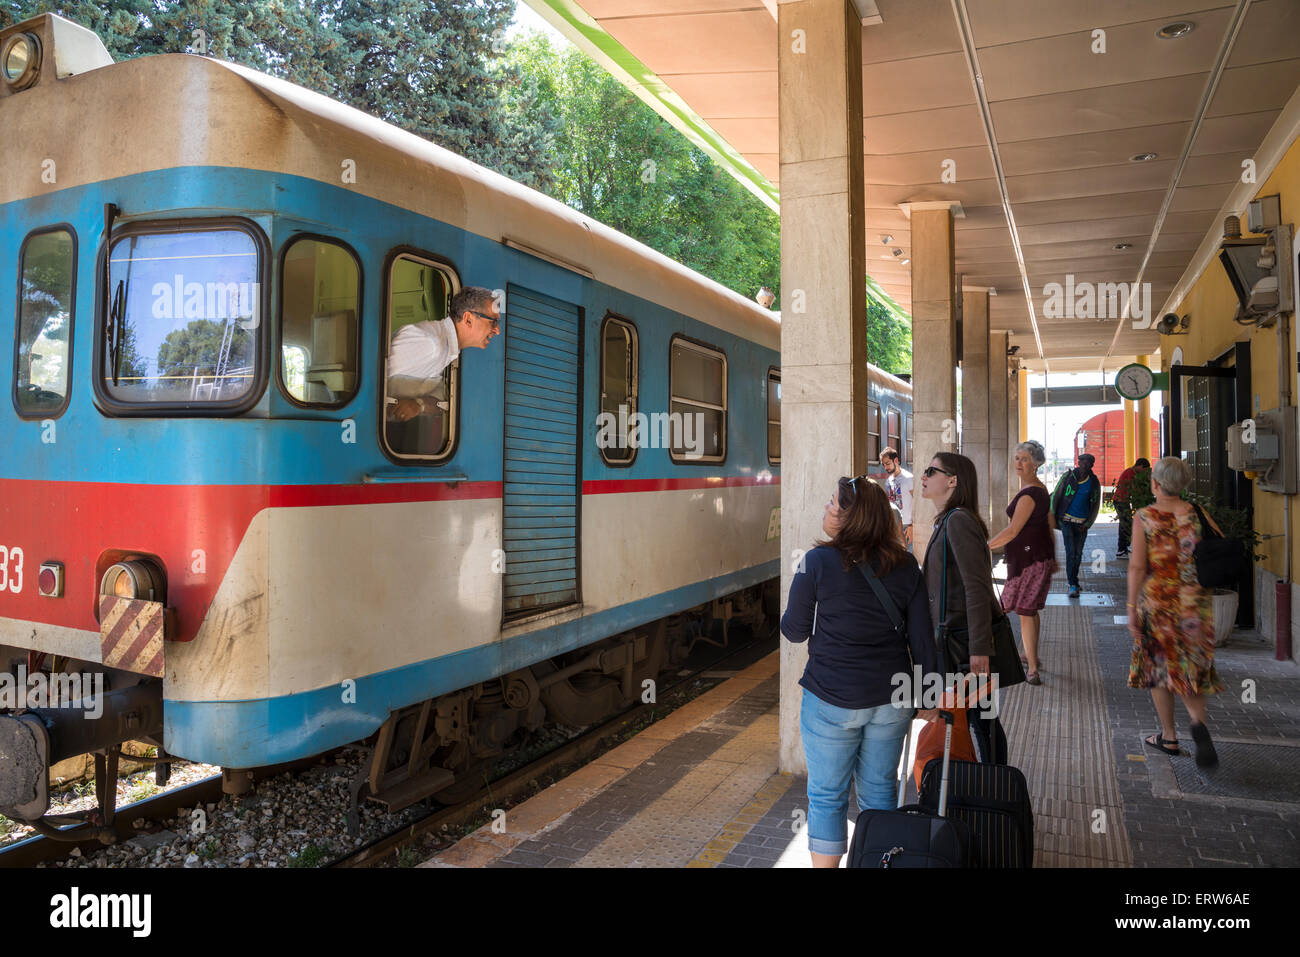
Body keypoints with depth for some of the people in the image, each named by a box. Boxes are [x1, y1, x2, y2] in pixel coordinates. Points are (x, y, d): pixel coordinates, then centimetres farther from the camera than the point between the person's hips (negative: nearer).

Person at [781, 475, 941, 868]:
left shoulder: (817, 562, -13)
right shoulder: (905, 566, -1)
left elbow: (795, 630, -5)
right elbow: (922, 637, 2)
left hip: (832, 702, -4)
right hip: (892, 700, 4)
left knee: (826, 796, 11)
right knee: (879, 791, 19)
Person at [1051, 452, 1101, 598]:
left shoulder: (1094, 483, -2)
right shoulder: (1068, 477, -7)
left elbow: (1096, 505, 5)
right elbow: (1055, 496, 0)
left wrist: (1087, 524, -3)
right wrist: (1052, 517, -2)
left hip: (1082, 523, 3)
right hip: (1067, 520, -3)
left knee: (1078, 553, 8)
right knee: (1070, 552, -11)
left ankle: (1072, 579, 27)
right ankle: (1073, 585, -9)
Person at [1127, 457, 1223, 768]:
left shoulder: (1145, 517, -11)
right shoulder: (1197, 514, -2)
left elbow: (1137, 567, -14)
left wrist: (1132, 609, -9)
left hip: (1156, 601, -3)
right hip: (1195, 603, 3)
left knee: (1159, 667, 13)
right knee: (1190, 669, 15)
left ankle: (1168, 737, 22)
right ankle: (1198, 722, -11)